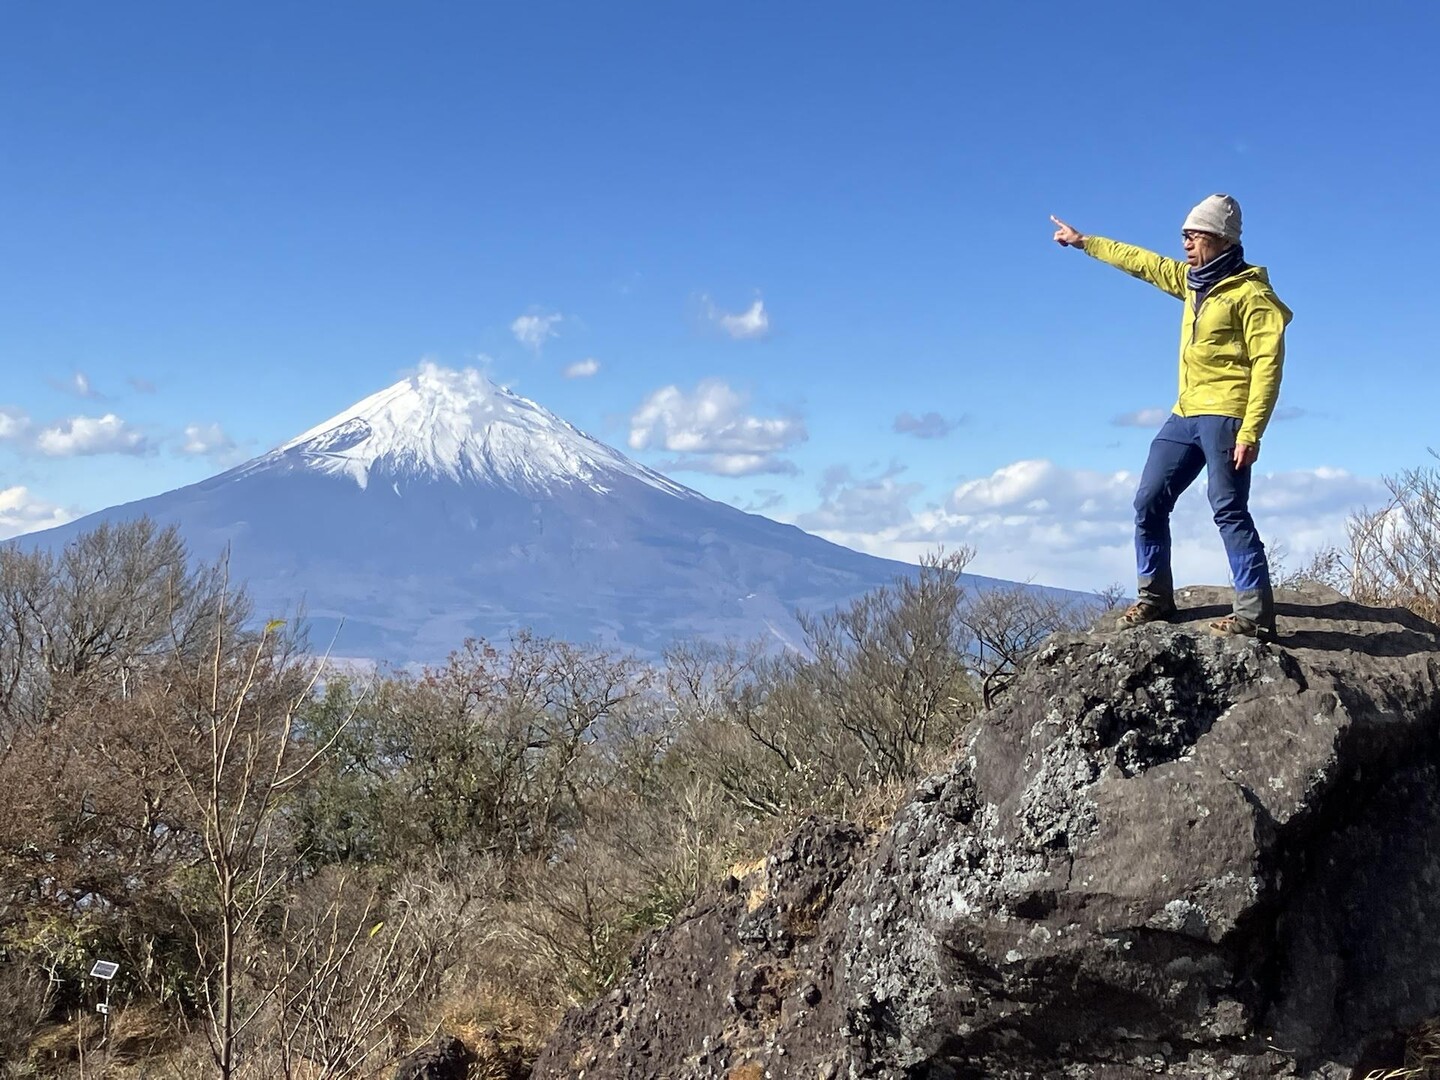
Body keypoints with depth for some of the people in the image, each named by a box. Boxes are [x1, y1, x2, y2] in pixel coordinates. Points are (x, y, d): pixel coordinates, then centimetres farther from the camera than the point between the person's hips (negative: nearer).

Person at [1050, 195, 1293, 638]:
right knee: (1150, 501, 8)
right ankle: (1154, 596, 18)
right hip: (1186, 414, 9)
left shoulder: (1250, 293, -8)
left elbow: (1267, 363, -15)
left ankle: (1255, 612, -14)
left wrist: (1250, 432, -22)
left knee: (1229, 510, -15)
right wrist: (1084, 242, 34)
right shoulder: (1191, 281, 17)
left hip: (1225, 416, -9)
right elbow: (1142, 261, 30)